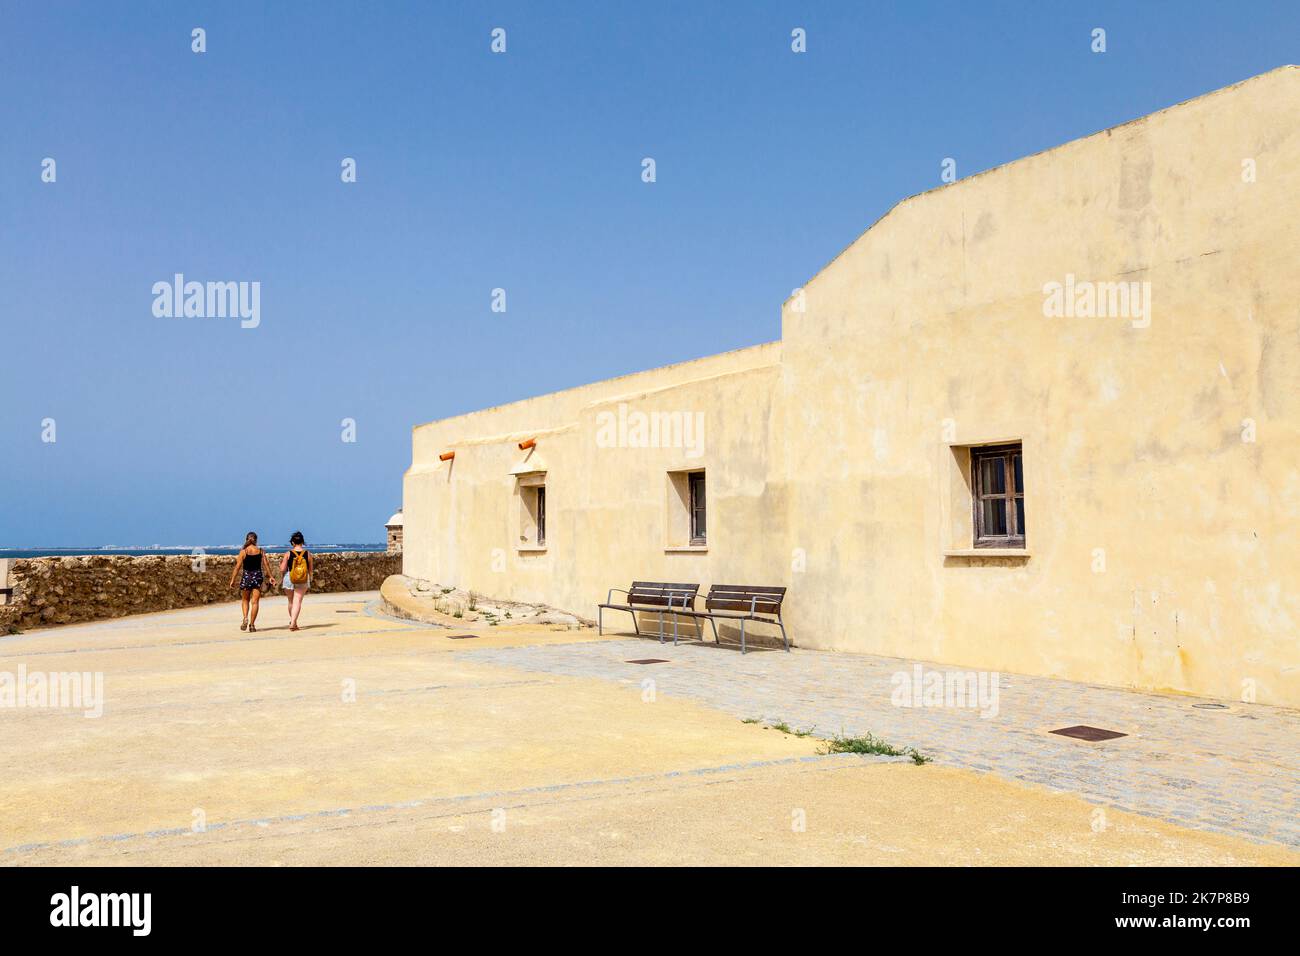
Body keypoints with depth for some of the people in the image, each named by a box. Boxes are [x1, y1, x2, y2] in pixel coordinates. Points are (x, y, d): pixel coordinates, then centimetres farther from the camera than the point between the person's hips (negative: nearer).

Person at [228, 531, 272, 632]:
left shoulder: (243, 552, -5)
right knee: (255, 602, 4)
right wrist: (270, 577, 10)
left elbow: (237, 567, -6)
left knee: (245, 600, 17)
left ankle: (245, 618, -5)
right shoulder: (261, 551, -1)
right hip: (258, 576, 1)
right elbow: (266, 565, -1)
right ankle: (252, 624, 2)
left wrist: (232, 580, 0)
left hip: (246, 576, -1)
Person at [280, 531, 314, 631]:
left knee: (291, 601, 18)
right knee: (298, 601, 1)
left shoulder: (288, 554, -7)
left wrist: (281, 563, 13)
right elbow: (311, 570, 3)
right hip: (303, 581, 0)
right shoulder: (308, 554, -3)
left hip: (289, 579, 0)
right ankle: (293, 623, -12)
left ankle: (292, 621, 33)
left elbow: (282, 570, -7)